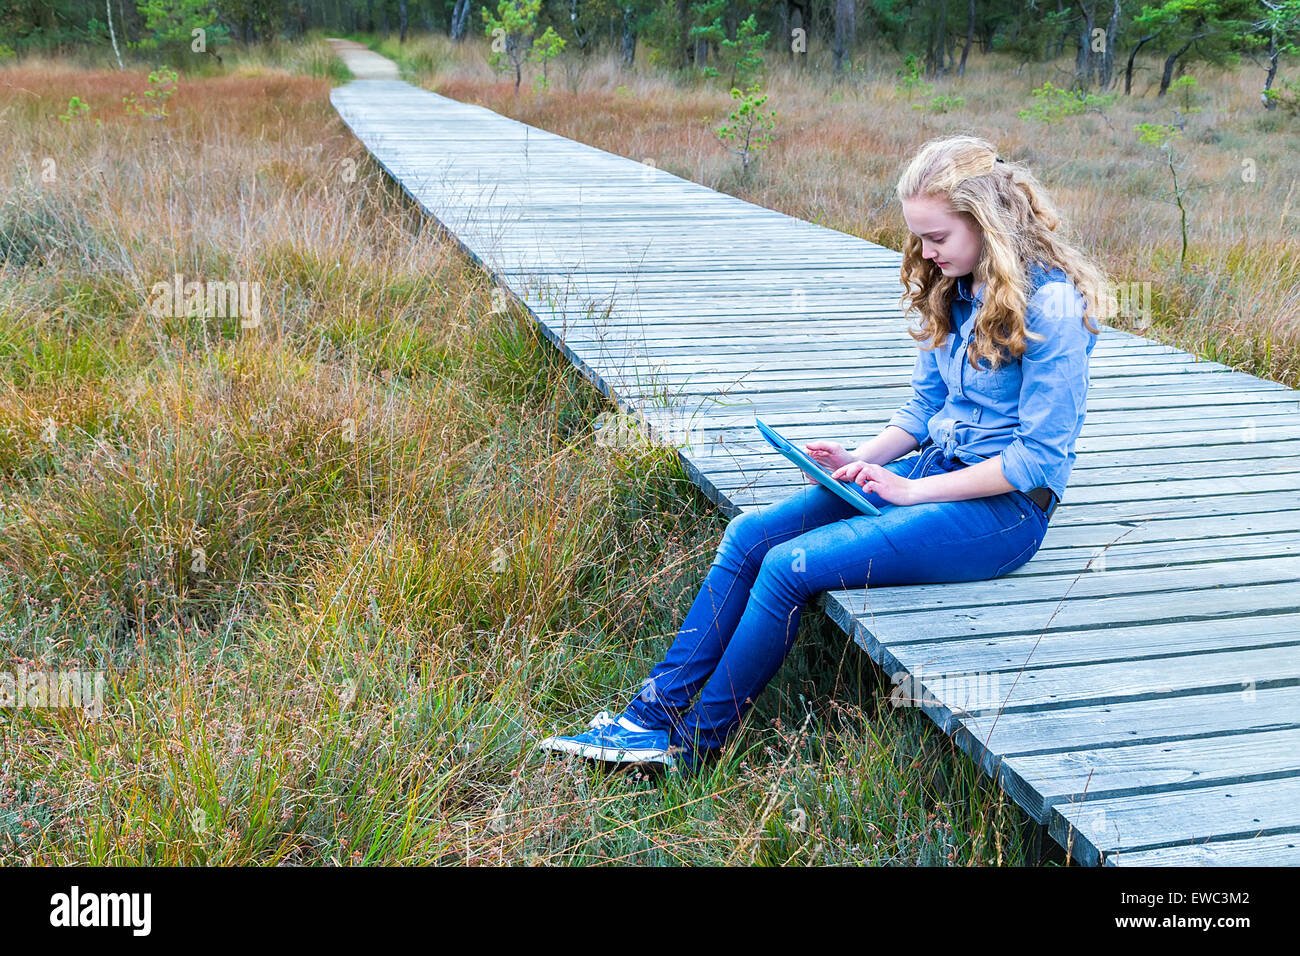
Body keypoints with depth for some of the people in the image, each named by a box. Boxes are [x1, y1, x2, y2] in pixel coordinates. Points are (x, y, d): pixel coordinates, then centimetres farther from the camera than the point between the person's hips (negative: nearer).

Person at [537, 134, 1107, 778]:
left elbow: (1038, 460, -17)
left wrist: (914, 490, -16)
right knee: (750, 533, -9)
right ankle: (655, 709, -7)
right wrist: (861, 461, -3)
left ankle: (693, 747, -6)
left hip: (1006, 507, -8)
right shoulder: (953, 290, 9)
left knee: (792, 566, -21)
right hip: (939, 468, 8)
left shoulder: (1050, 305, -17)